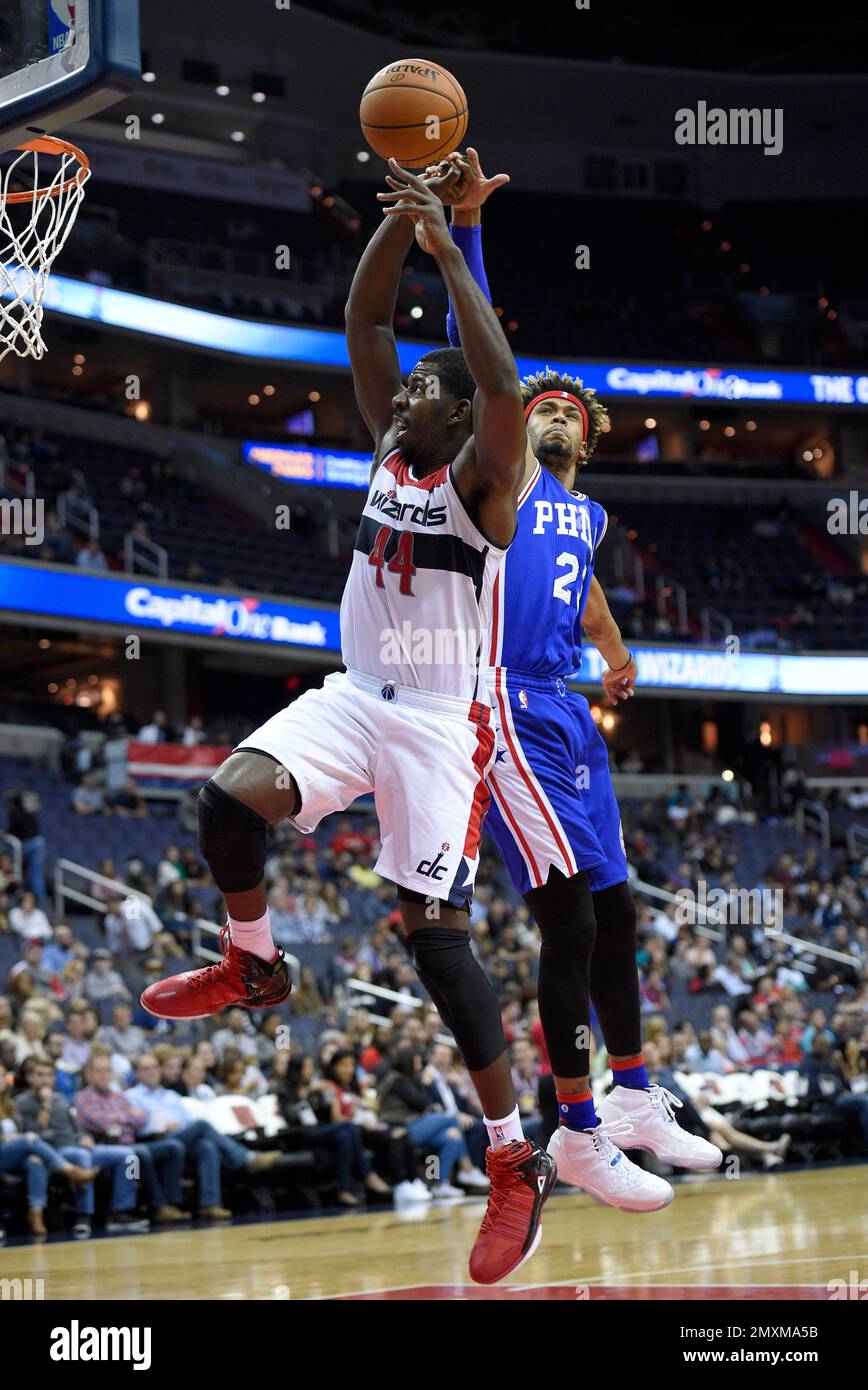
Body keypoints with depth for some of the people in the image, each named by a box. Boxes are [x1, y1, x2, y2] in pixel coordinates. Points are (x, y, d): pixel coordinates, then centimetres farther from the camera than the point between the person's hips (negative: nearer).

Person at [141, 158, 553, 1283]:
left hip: (440, 724, -6)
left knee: (435, 932, -11)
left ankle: (516, 1163, -4)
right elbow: (363, 324, 5)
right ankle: (253, 966, 6)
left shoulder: (479, 480, -10)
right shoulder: (391, 450, 9)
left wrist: (447, 248, -27)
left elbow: (505, 387, -30)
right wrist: (401, 216, -8)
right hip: (355, 696, 6)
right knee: (231, 796, -22)